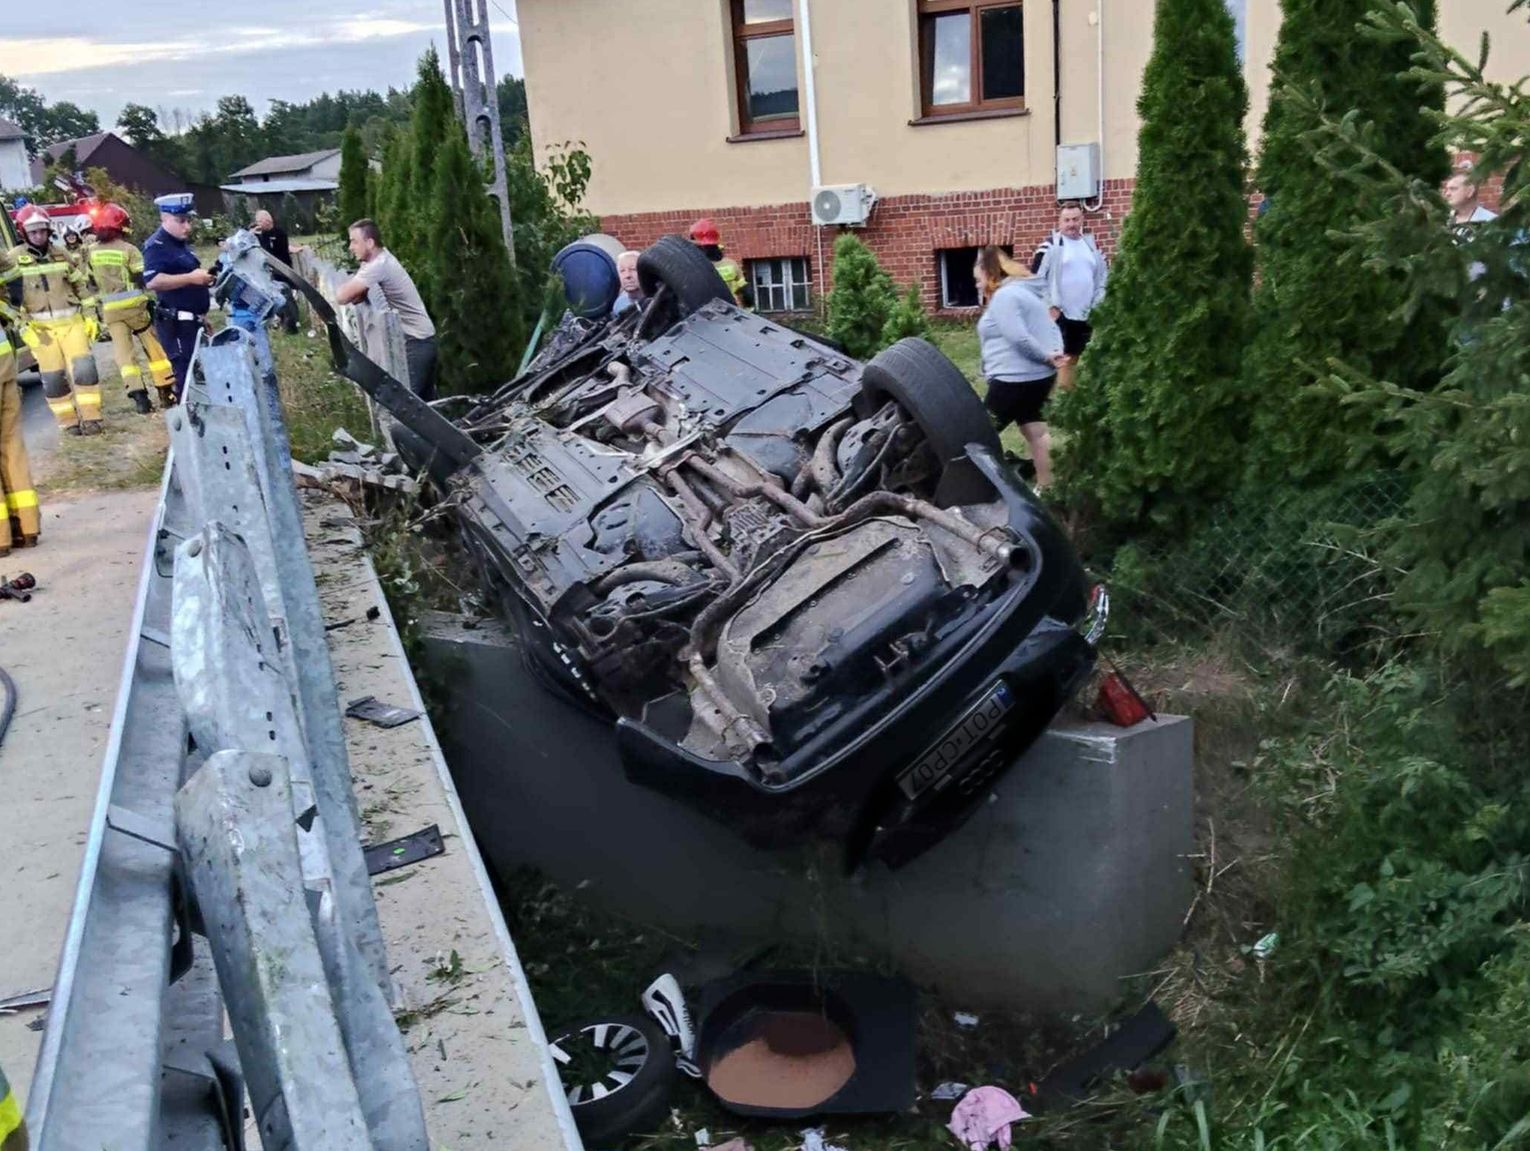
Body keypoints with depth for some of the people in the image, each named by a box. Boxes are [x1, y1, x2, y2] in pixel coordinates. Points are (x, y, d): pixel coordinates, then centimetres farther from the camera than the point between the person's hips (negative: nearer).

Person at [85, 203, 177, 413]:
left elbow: (92, 282, 11)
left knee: (122, 352, 1)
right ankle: (166, 391, 9)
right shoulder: (128, 250, -8)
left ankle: (138, 395, -11)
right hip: (133, 305, -3)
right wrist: (149, 300, 2)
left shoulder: (91, 252, 5)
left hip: (109, 309, 3)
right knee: (153, 347, 8)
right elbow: (141, 279, -10)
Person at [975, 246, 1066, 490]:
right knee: (1035, 430, 15)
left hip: (1016, 378, -10)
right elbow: (1052, 328, 17)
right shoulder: (1024, 290, 18)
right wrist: (1055, 353, 0)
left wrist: (1046, 356, -13)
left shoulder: (1004, 296, -15)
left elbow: (1018, 338, -24)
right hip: (1038, 376, 10)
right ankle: (1046, 486, 19)